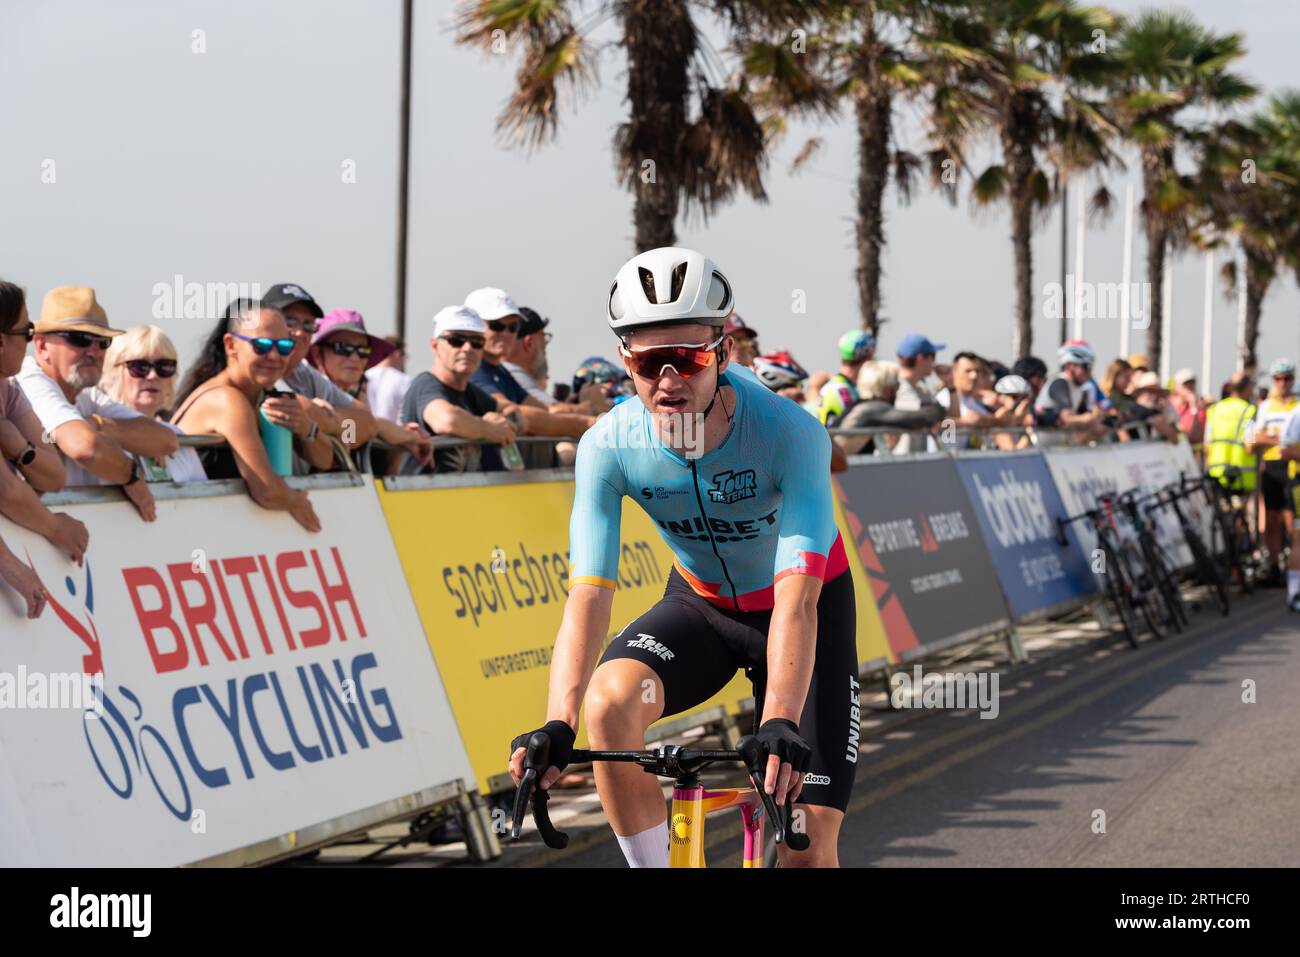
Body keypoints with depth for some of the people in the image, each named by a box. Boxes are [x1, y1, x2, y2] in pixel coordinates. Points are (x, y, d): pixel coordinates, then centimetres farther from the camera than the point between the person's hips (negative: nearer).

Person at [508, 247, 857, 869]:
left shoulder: (790, 432, -32)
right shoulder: (610, 446, -24)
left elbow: (796, 596, -40)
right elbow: (588, 594, -30)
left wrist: (780, 725, -55)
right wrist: (557, 726, -46)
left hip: (807, 606, -2)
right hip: (700, 603, 2)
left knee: (809, 846, -10)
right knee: (609, 702, -31)